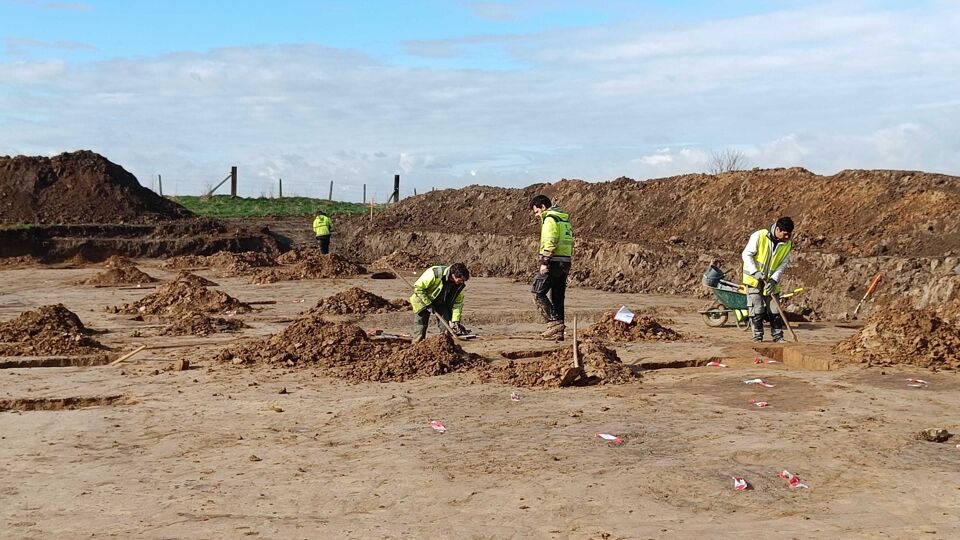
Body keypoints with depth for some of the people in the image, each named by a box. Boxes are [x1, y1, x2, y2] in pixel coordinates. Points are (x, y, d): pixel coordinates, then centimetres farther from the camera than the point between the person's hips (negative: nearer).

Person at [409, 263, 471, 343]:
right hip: (424, 300, -4)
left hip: (442, 304, 4)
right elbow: (418, 287, -24)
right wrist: (428, 304, -24)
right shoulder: (434, 274, -33)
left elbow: (458, 303, -5)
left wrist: (455, 321, -13)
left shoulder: (460, 284, -16)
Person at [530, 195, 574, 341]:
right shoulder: (564, 219, 20)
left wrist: (544, 262, -20)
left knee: (538, 293, -4)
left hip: (553, 262, -9)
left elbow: (550, 242, -20)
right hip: (565, 263, 9)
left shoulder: (549, 219, -9)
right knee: (558, 297, 10)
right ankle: (558, 332, 10)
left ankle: (554, 323, -12)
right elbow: (570, 241, 18)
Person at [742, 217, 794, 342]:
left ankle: (778, 336, 12)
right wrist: (755, 272, -26)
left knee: (774, 310, 4)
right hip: (754, 279, -4)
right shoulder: (758, 236, -19)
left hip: (772, 281, 4)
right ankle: (757, 337, 5)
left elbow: (783, 264, -4)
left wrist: (774, 280, -18)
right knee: (757, 310, -4)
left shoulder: (788, 244, -6)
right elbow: (746, 255, -15)